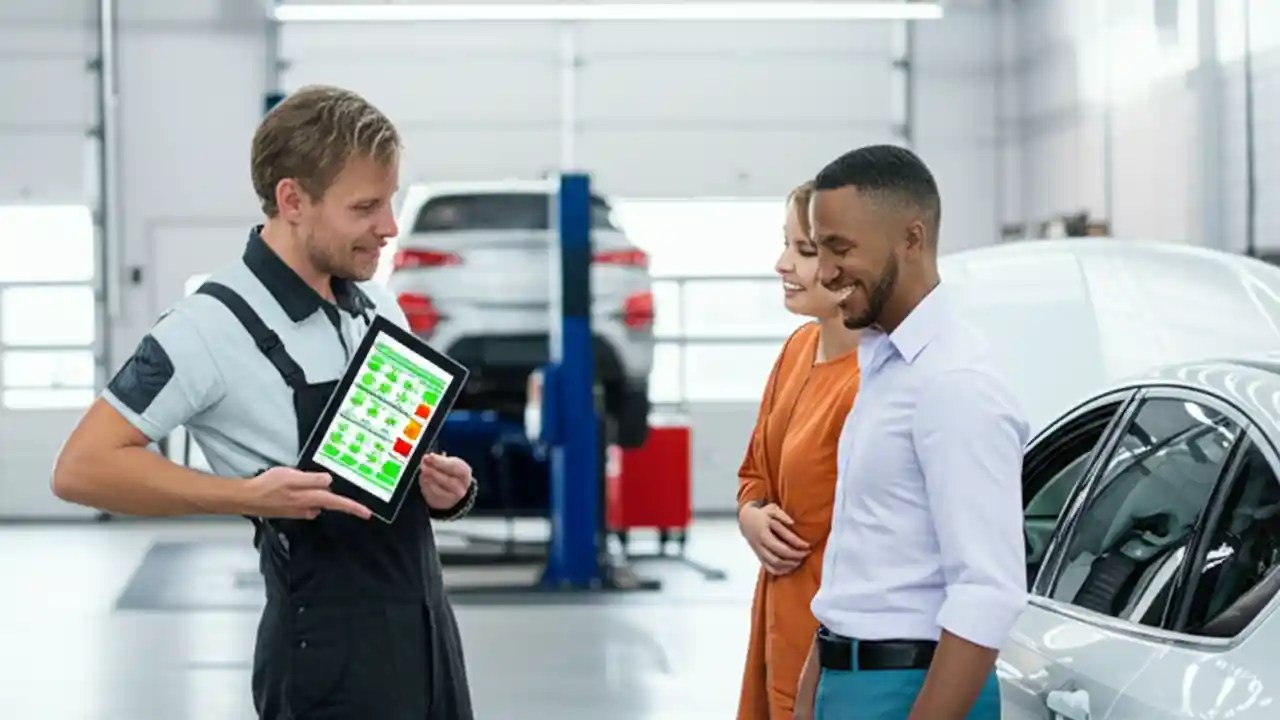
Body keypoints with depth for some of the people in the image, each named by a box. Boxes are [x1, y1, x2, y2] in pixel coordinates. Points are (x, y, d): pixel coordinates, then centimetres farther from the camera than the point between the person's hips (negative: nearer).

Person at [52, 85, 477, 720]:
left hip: (427, 625, 7)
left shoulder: (379, 308, 8)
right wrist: (249, 496, -23)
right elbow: (82, 467, -17)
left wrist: (446, 487, -2)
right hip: (330, 650, -7)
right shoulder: (216, 328, -13)